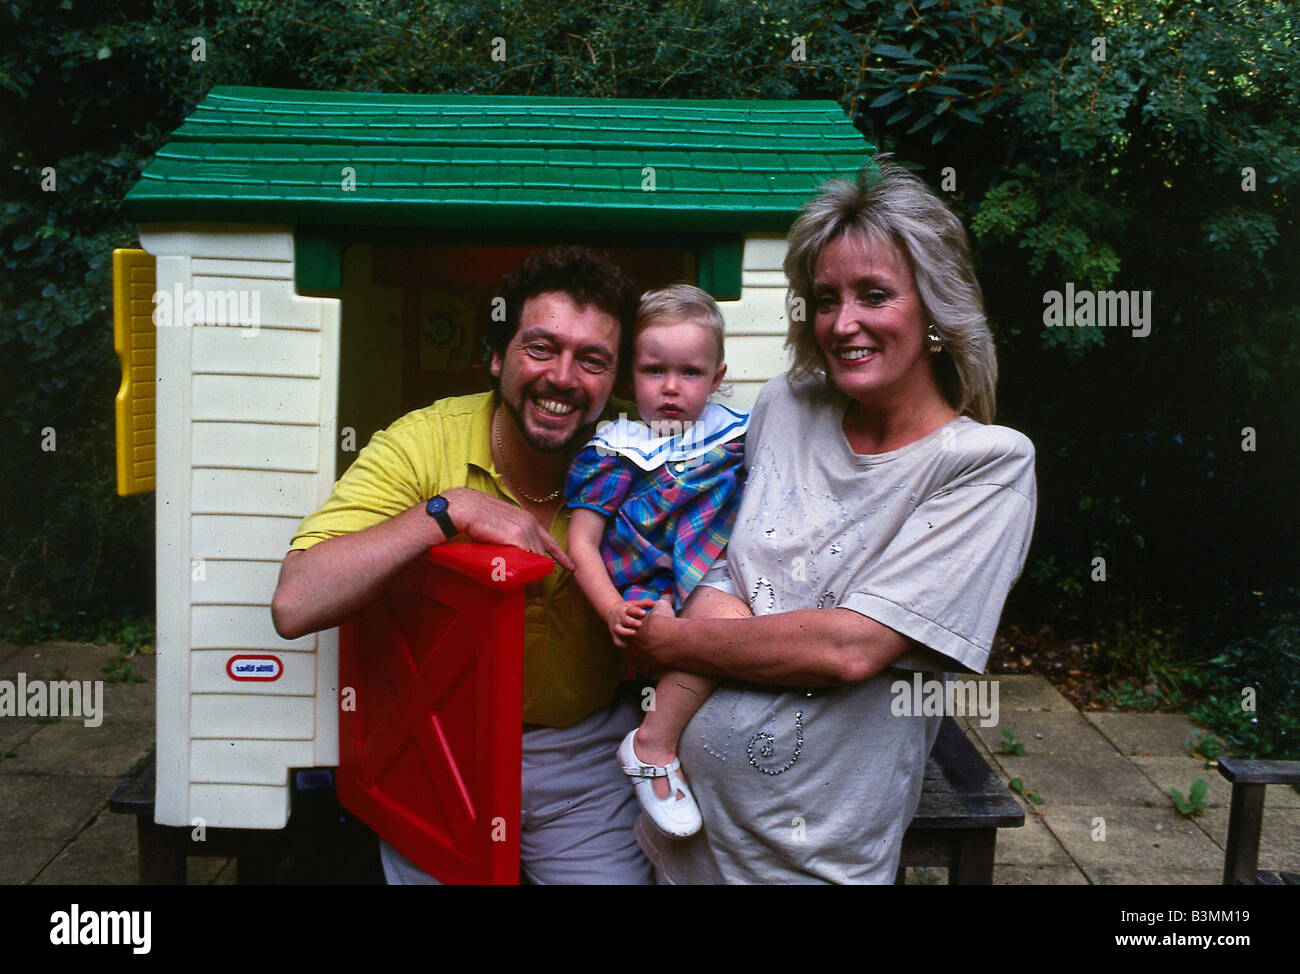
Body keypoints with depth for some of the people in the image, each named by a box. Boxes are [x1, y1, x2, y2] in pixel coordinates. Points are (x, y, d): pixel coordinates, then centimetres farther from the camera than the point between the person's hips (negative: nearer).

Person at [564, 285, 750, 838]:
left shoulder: (732, 436, 12)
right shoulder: (614, 451, 0)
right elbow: (581, 545, -4)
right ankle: (653, 746, -16)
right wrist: (613, 610, -19)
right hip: (649, 593, -5)